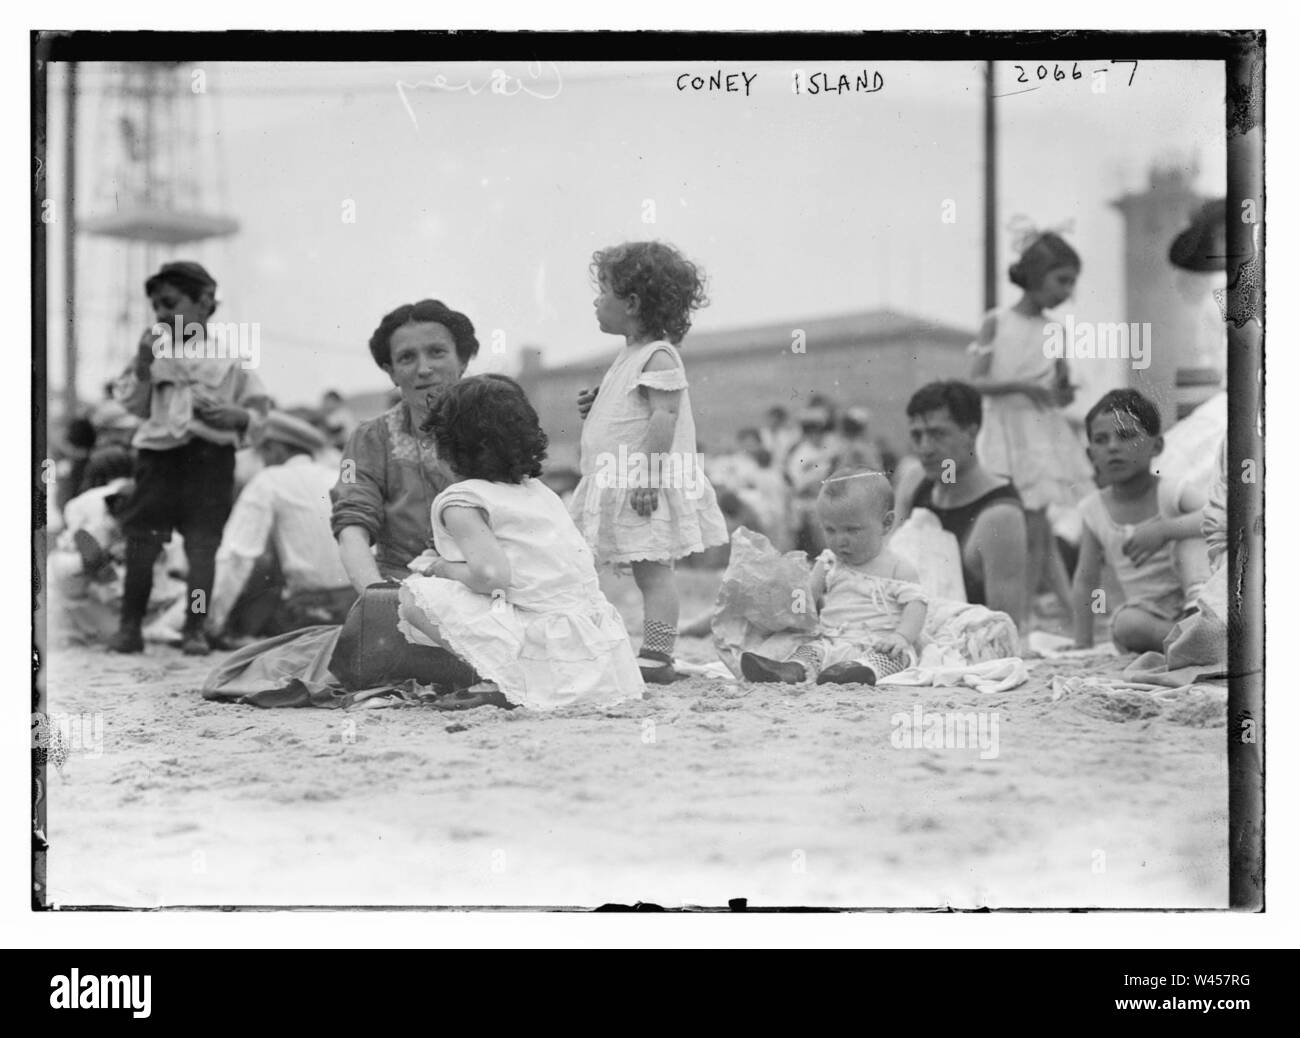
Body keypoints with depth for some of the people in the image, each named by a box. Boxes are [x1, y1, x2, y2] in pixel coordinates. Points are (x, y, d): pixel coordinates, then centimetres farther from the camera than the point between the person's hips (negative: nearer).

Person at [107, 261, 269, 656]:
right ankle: (129, 626, 7)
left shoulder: (229, 356, 5)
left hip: (209, 452, -2)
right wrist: (142, 363, -6)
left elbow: (258, 406, 9)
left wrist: (237, 416, -11)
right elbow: (136, 405, 7)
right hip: (159, 450, 2)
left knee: (203, 542, -2)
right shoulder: (156, 350, 10)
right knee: (141, 538, -1)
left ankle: (195, 628, 6)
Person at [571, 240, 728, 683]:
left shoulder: (658, 357, -13)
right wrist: (595, 407, 12)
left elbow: (665, 415, -22)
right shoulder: (631, 356, 18)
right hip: (623, 486, 10)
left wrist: (648, 475, -27)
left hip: (648, 487, -10)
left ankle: (656, 657, -8)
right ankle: (654, 656, 11)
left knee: (652, 571, -8)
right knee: (650, 573, 9)